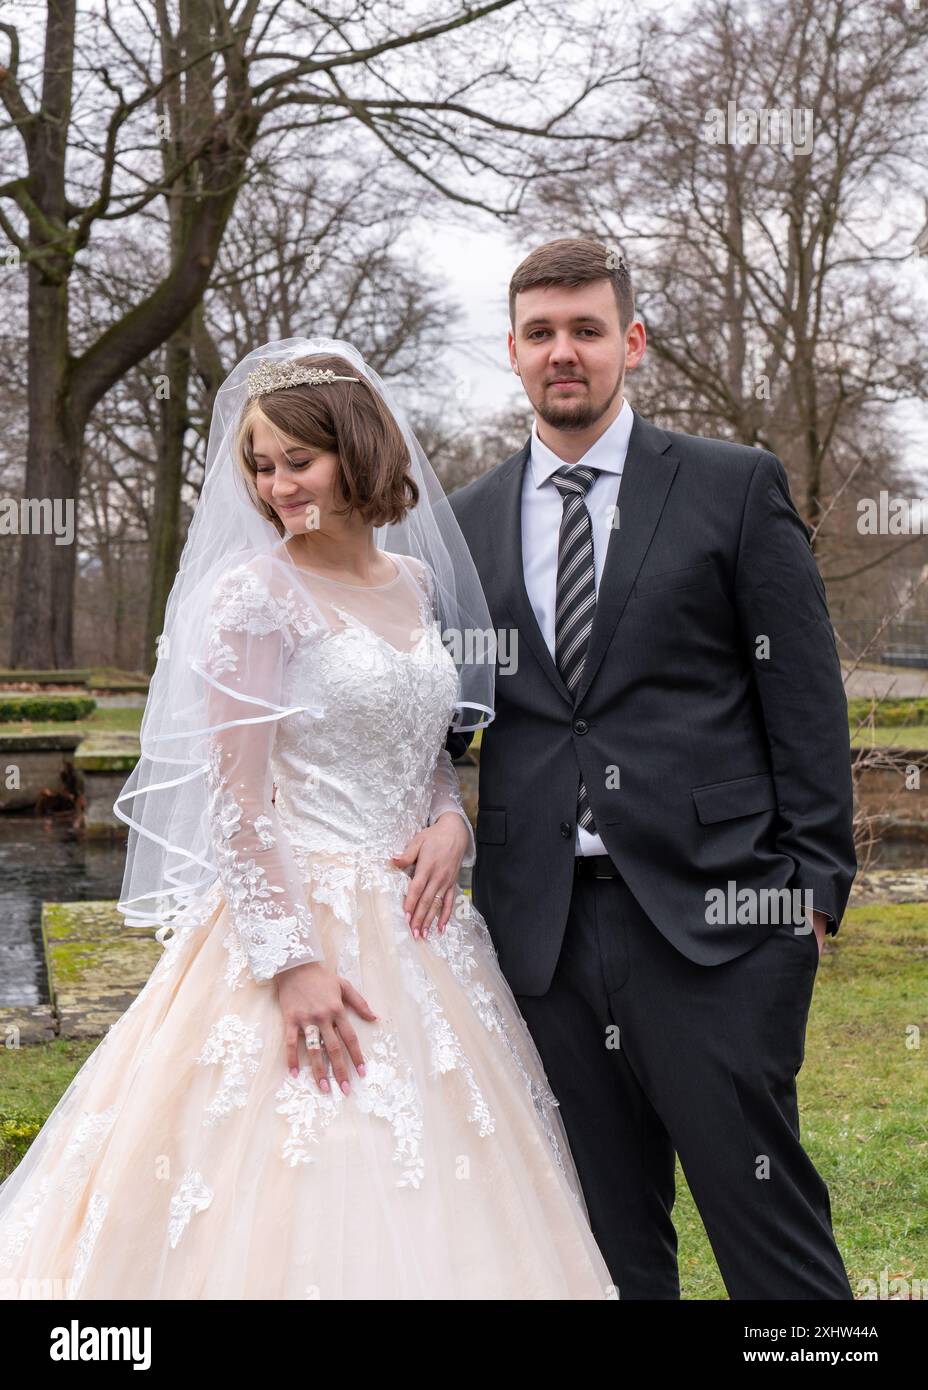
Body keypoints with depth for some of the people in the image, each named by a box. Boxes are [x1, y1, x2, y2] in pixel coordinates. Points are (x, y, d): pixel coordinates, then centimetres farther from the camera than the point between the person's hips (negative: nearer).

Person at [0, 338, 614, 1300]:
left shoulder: (414, 581, 10)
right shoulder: (255, 591, -9)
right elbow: (237, 796, -13)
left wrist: (450, 823, -2)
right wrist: (291, 960, -20)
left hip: (415, 924, 6)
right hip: (301, 914, -6)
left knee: (421, 1210, 10)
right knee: (299, 1205, -3)